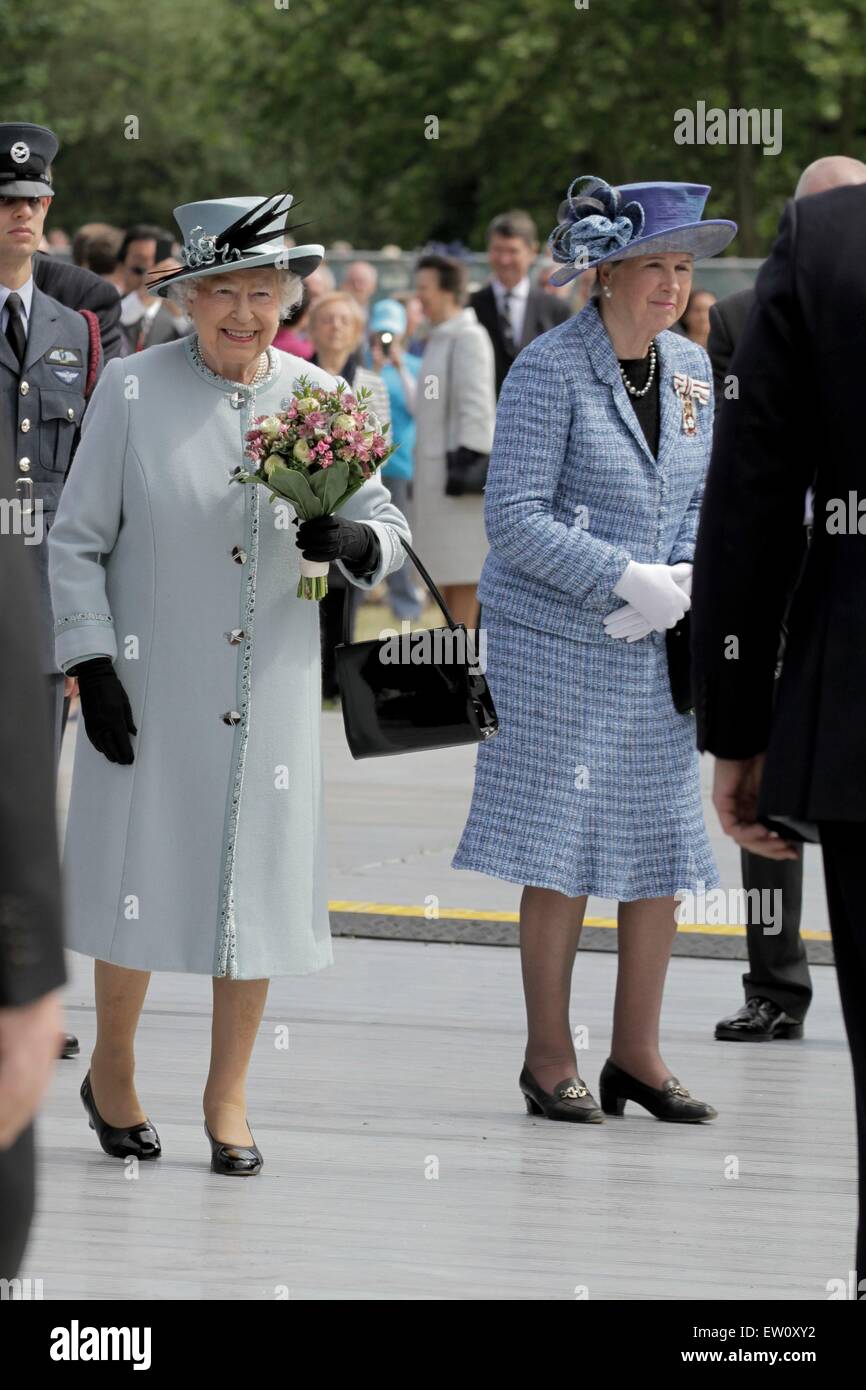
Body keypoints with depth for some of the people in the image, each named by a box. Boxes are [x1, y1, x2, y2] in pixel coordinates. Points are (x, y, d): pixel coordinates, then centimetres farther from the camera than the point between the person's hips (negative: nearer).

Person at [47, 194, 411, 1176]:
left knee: (258, 882, 4)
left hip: (272, 687, 3)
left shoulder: (317, 397, 5)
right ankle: (111, 1074, 24)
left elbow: (386, 523, 8)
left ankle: (227, 1098, 18)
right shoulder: (133, 391, -3)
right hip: (152, 687, -3)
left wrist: (352, 541, -16)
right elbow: (76, 541, 0)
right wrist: (91, 665, -8)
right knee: (140, 874, 1)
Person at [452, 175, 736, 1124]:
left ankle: (636, 1053, 16)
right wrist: (627, 579, -20)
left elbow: (705, 501, 14)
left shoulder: (691, 371, 9)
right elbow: (514, 515, -15)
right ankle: (549, 1058, 8)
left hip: (657, 651, 6)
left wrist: (683, 584, -6)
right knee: (564, 847, -3)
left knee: (666, 846, 6)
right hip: (555, 641, -6)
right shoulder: (549, 370, -10)